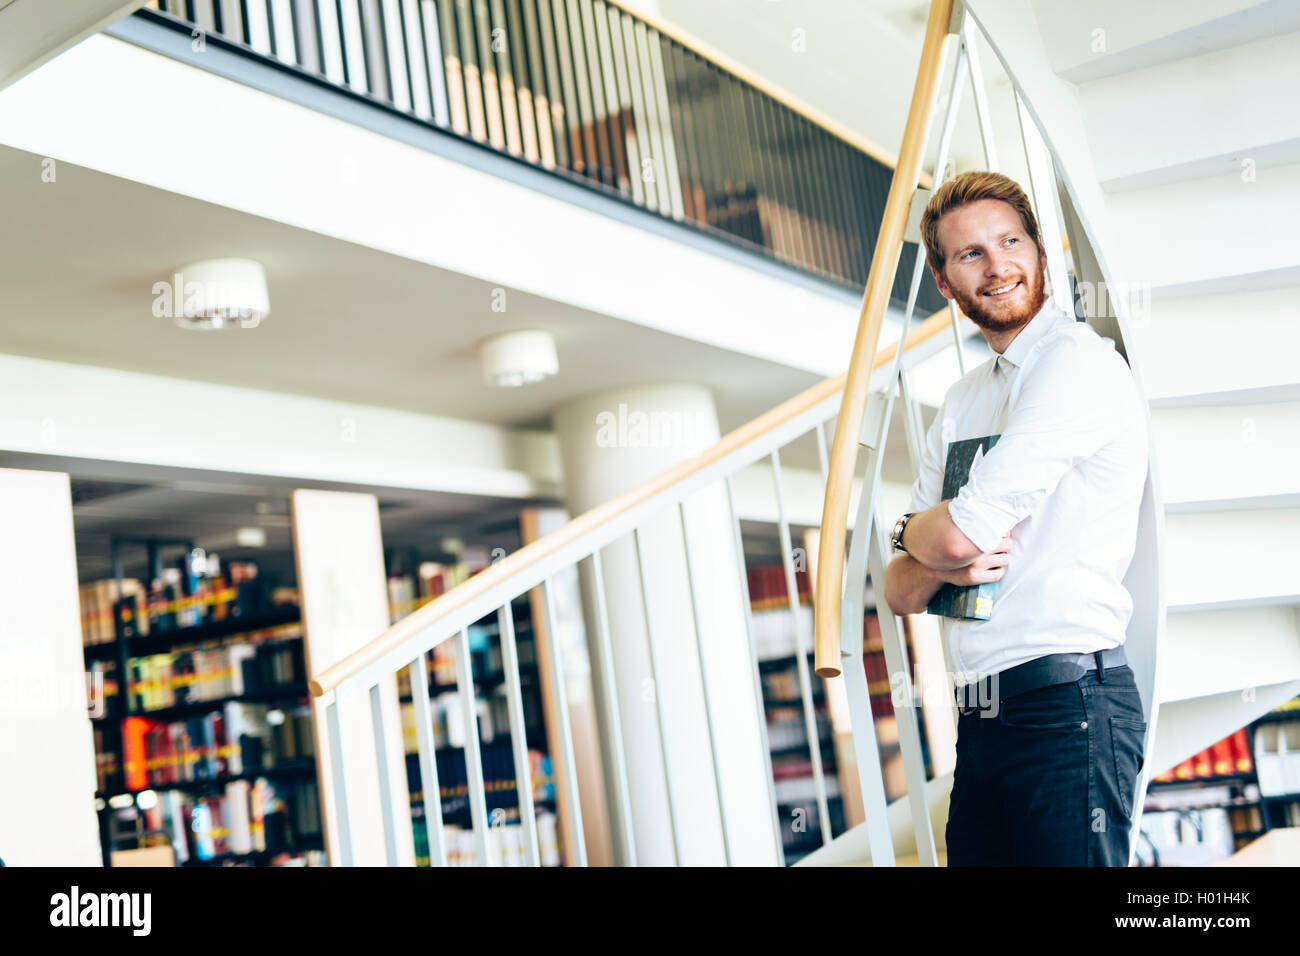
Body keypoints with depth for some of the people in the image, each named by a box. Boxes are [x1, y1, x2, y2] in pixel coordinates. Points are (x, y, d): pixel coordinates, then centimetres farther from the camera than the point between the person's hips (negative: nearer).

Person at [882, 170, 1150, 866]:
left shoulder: (1078, 360, -9)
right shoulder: (961, 402, 17)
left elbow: (962, 531, -17)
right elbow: (900, 591, 14)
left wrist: (910, 530, 5)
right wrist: (941, 565, -9)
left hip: (1066, 709, -8)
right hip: (979, 722, 8)